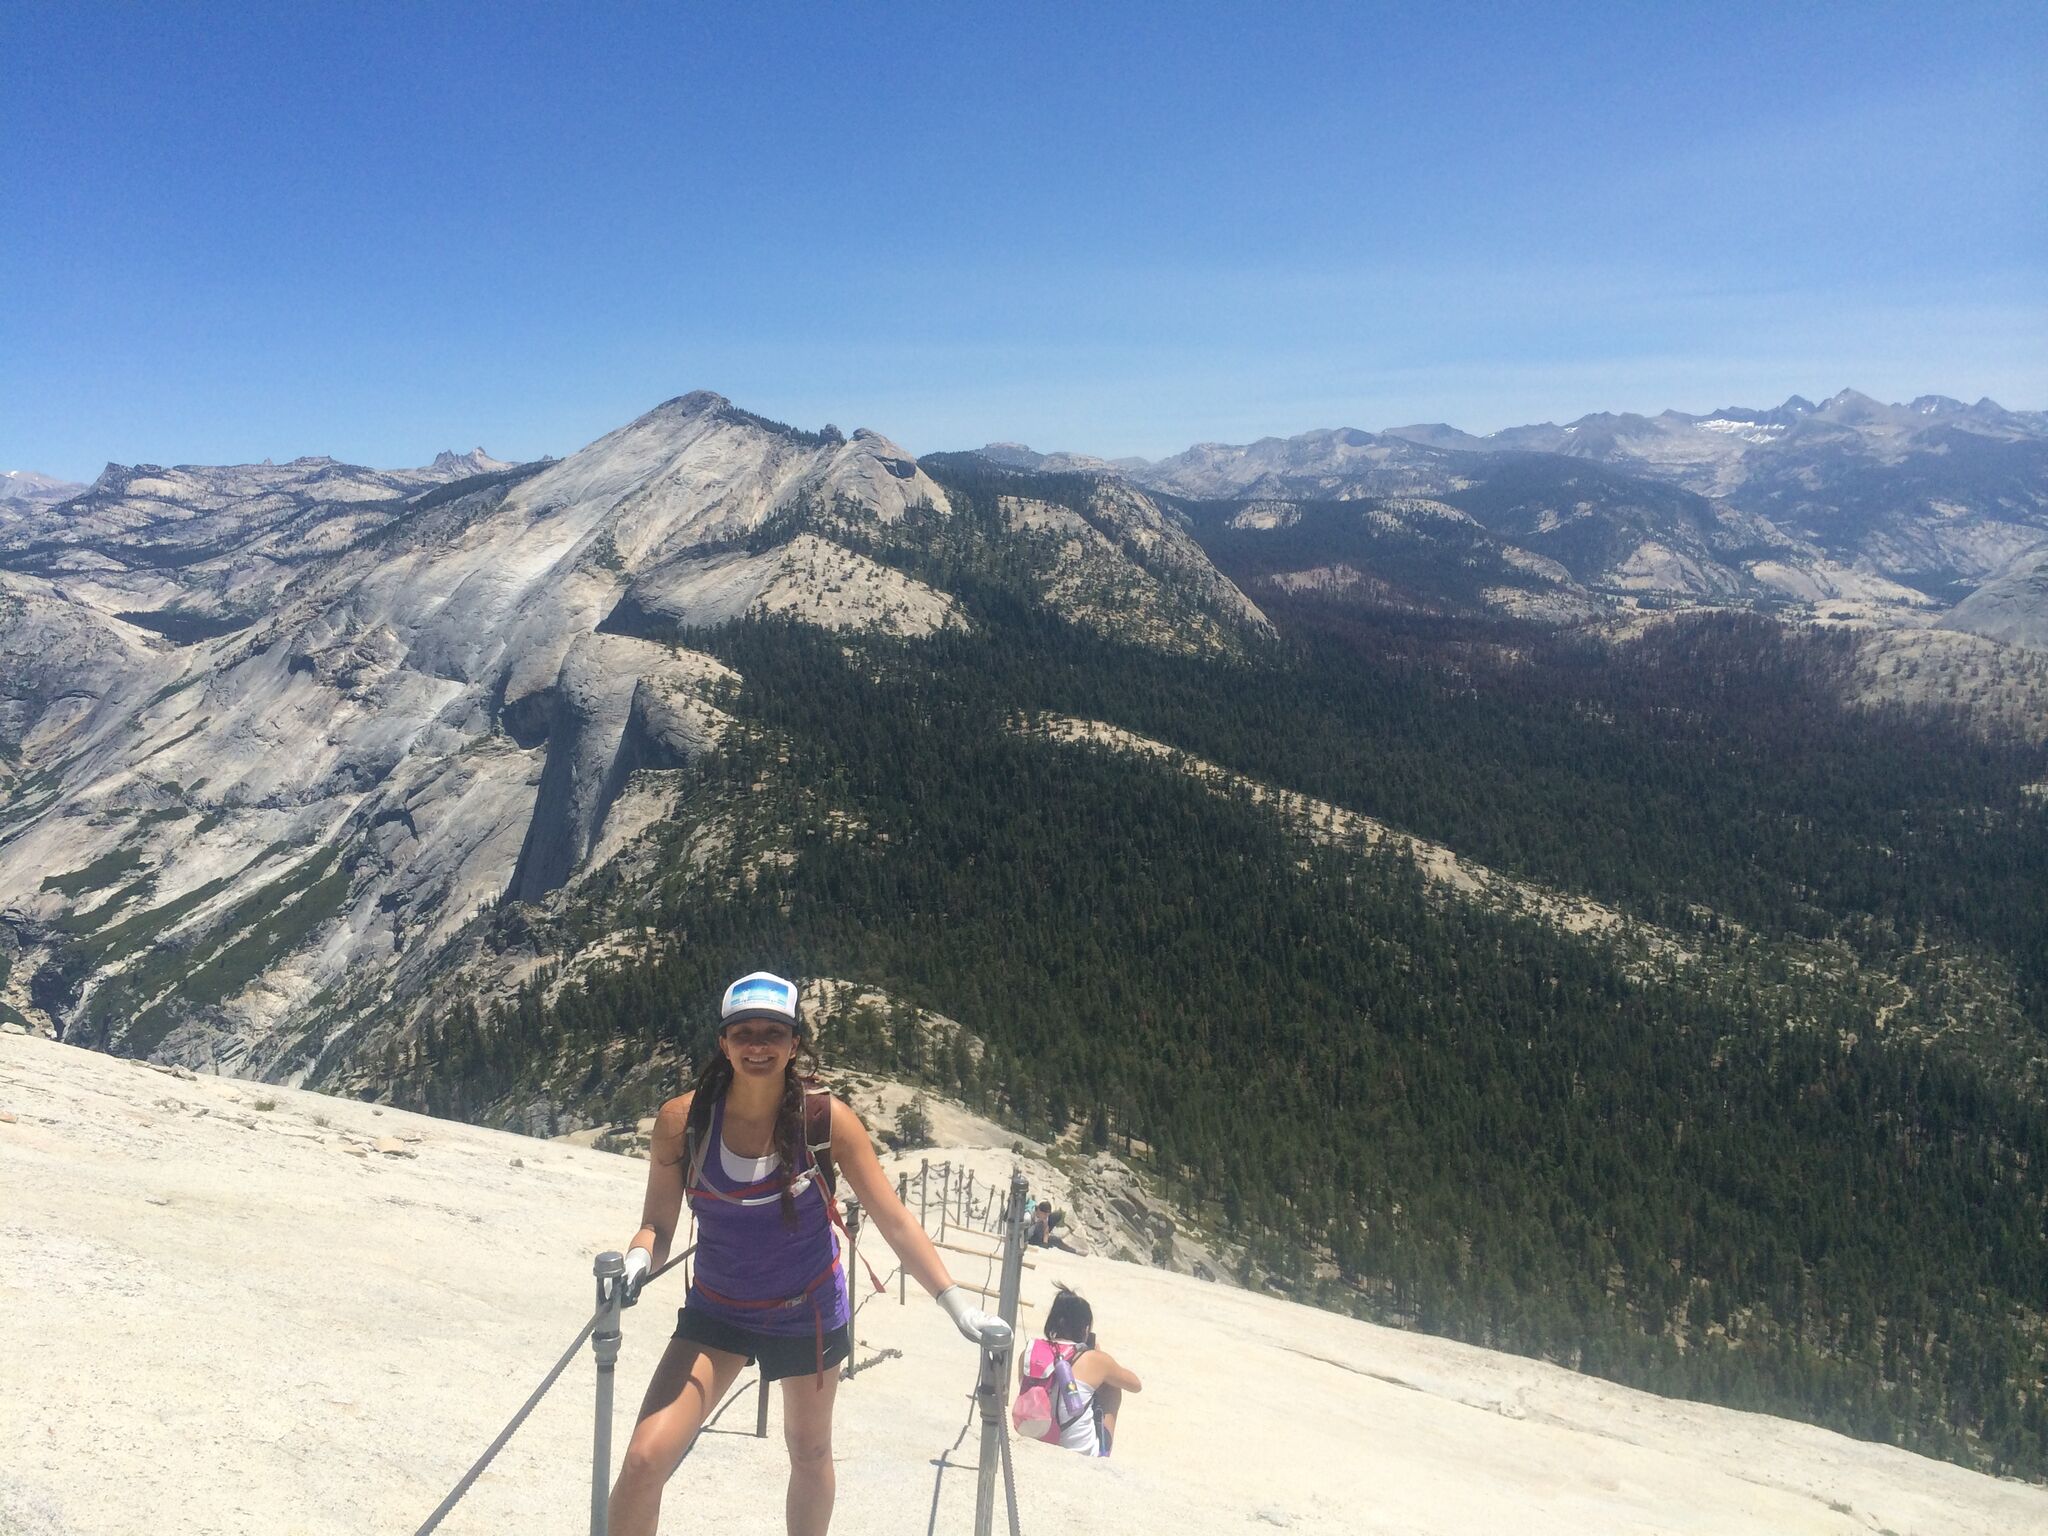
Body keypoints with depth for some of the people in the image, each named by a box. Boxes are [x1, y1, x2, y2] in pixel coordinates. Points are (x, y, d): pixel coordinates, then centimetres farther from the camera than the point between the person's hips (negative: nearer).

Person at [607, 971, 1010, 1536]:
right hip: (717, 1311, 0)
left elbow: (895, 1221, -15)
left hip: (809, 1311, 0)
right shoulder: (681, 1120, -17)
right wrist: (636, 1262, -28)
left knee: (810, 1453, 20)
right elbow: (657, 1225, -6)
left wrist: (957, 1304, -22)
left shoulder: (826, 1120, -19)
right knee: (645, 1459, -12)